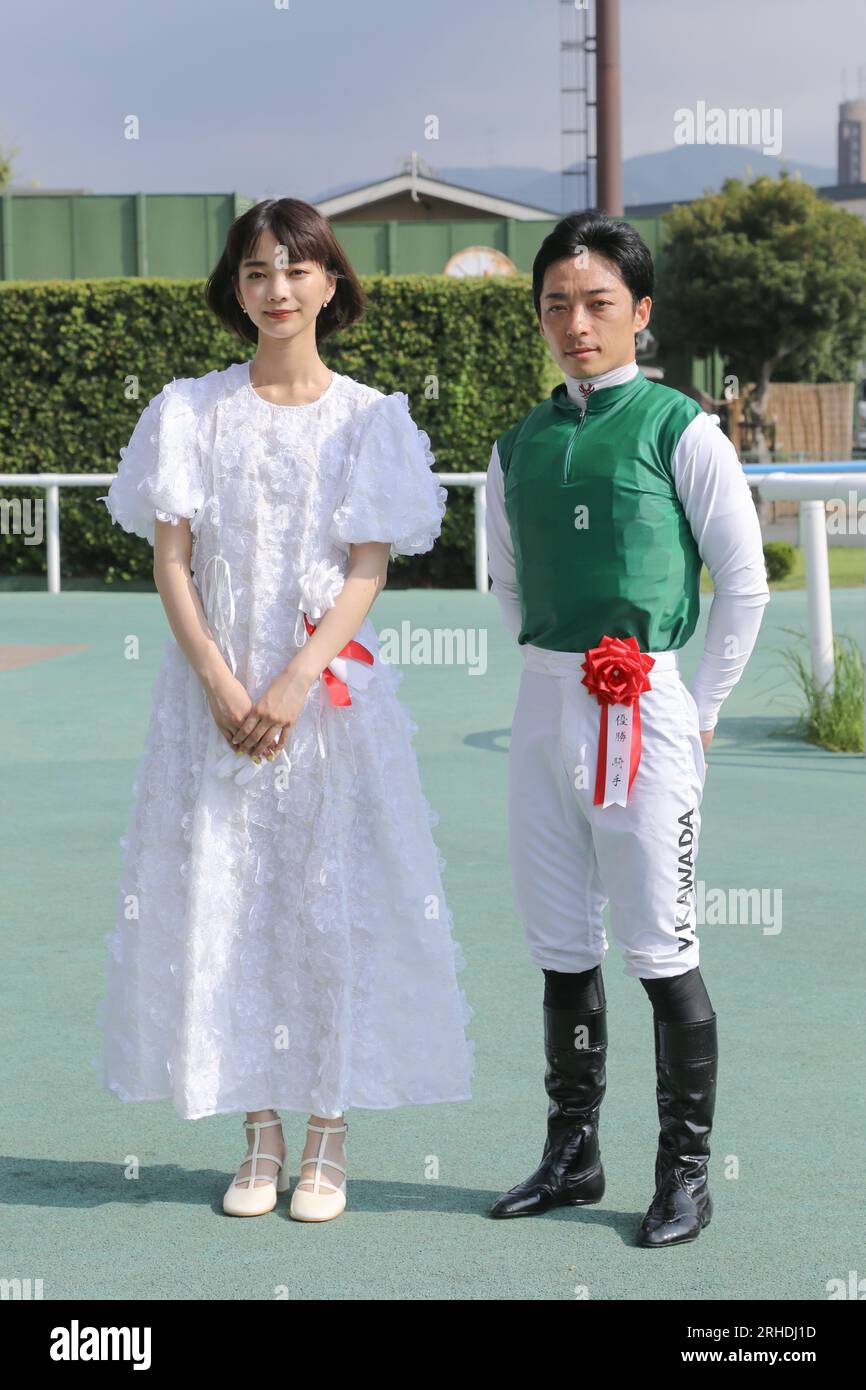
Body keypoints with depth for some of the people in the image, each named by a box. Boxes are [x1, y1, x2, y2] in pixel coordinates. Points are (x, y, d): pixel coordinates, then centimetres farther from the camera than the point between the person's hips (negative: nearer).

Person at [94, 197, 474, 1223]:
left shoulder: (369, 418, 3)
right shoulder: (190, 410, 6)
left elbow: (367, 573, -4)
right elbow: (171, 561, 1)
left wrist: (292, 686, -15)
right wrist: (221, 685, -11)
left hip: (329, 690, -1)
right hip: (214, 688, 1)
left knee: (333, 900, -1)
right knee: (222, 900, 1)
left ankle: (327, 1141, 8)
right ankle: (260, 1133, 13)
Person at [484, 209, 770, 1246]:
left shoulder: (680, 430, -5)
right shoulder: (517, 446, 10)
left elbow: (744, 581, -2)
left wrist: (702, 710, -1)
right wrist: (549, 668, 15)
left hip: (644, 712, -5)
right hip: (542, 712, 6)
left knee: (660, 950, -3)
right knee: (561, 948, 11)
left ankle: (685, 1172, 7)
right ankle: (572, 1154, 23)